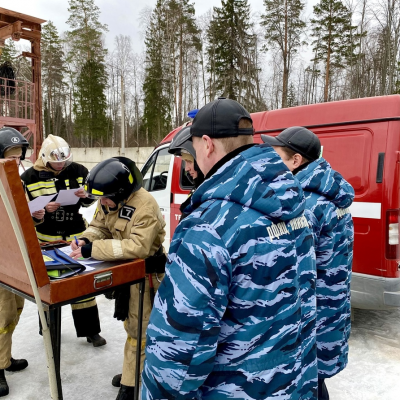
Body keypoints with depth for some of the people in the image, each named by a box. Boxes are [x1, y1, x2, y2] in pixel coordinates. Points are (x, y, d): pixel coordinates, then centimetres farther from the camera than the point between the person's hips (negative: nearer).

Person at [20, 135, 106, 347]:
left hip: (76, 236, 1)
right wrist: (43, 208, -22)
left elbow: (90, 200, 5)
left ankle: (90, 330, 22)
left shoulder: (78, 171, -5)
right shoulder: (30, 177, -8)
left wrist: (85, 195, -18)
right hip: (46, 238, -1)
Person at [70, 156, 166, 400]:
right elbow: (99, 226, 6)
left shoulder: (145, 206, -32)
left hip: (145, 273, -9)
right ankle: (135, 370, 44)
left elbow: (138, 247, -38)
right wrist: (85, 239, -18)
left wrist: (93, 249, -39)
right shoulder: (109, 201, -5)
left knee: (139, 329, 5)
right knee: (131, 323, 24)